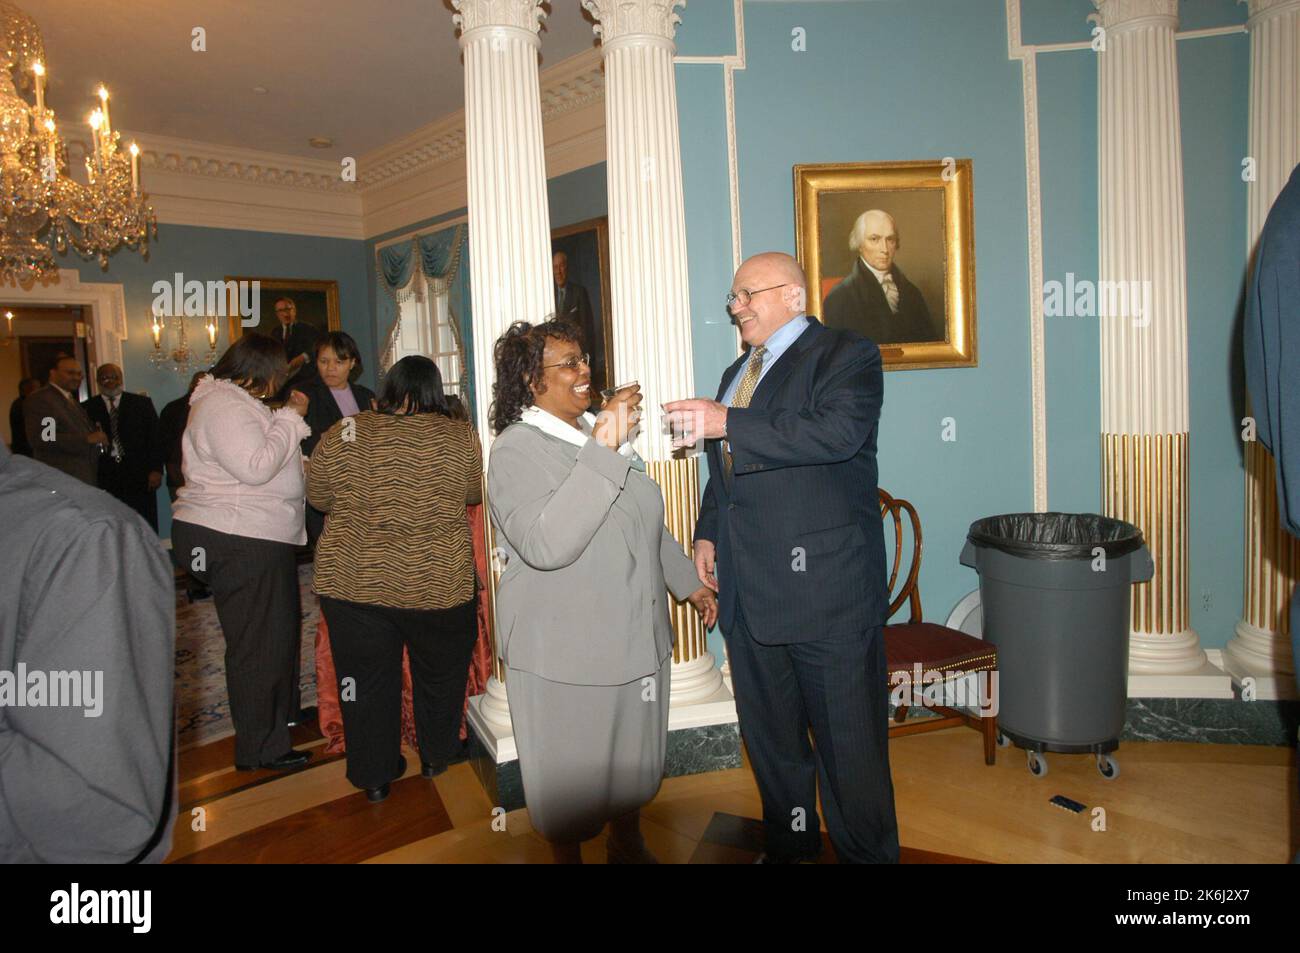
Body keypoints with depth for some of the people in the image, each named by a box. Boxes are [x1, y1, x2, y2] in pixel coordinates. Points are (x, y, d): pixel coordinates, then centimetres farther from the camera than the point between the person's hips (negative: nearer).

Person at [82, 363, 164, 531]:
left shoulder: (142, 403, 9)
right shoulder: (87, 408, 10)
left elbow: (154, 437, 5)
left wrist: (155, 470, -2)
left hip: (138, 475, 0)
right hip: (104, 478, 0)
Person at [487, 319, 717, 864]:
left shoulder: (603, 433, 10)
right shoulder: (517, 450, -14)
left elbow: (647, 523, 22)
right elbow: (545, 545, -31)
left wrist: (688, 583, 21)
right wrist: (602, 451, -32)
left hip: (636, 636, 7)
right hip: (564, 653, -7)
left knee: (634, 758, 21)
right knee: (571, 775, 10)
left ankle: (628, 846, 44)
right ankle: (568, 857, 35)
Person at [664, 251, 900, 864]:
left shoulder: (847, 355, -5)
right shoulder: (736, 373, 20)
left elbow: (838, 433, -24)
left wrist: (727, 423, -23)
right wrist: (707, 533, 13)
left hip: (825, 583, -8)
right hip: (747, 586, 8)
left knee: (847, 738, 2)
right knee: (768, 733, 19)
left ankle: (866, 852, 22)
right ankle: (789, 844, 37)